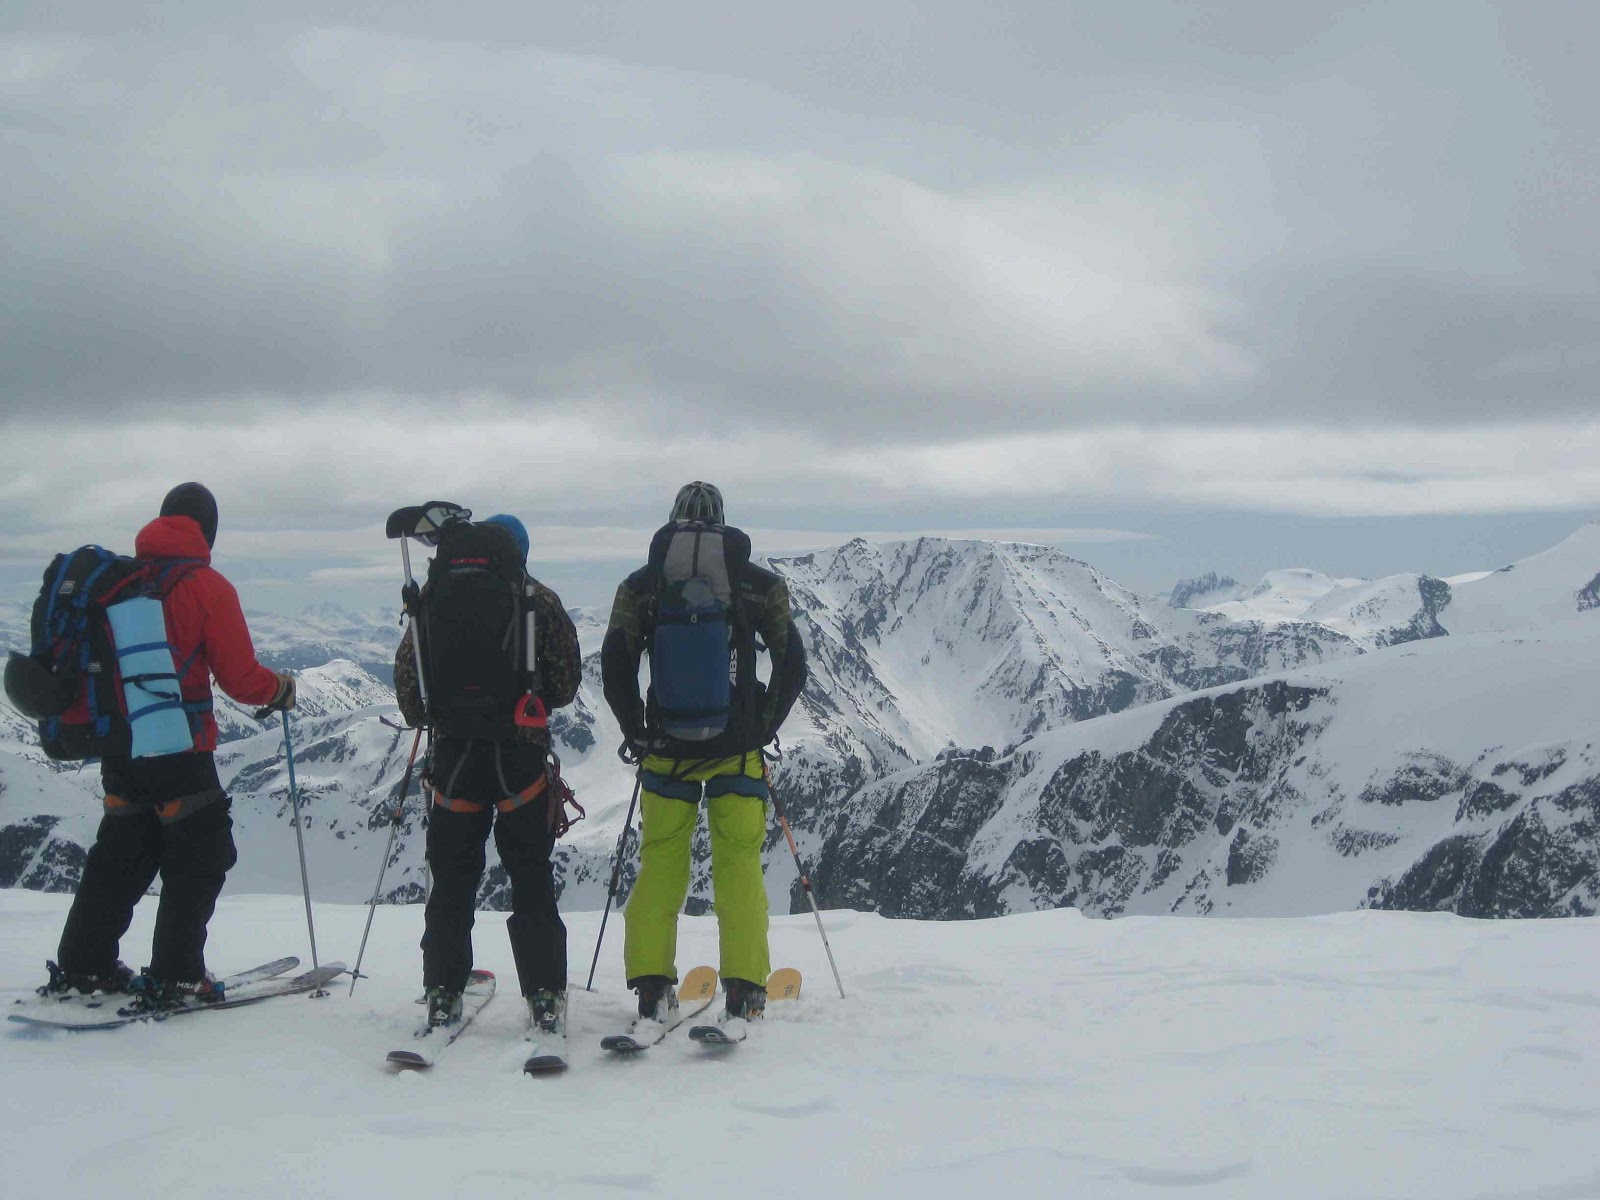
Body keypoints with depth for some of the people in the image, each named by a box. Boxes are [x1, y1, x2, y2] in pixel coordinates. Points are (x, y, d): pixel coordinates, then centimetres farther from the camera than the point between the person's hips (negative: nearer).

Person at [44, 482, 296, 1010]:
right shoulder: (208, 587, -11)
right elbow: (241, 679, -13)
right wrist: (282, 689, 6)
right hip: (179, 747, -6)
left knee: (122, 851, 19)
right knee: (201, 856, 5)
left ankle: (81, 966, 23)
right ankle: (174, 978, 2)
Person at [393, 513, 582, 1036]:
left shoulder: (435, 598, 2)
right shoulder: (539, 601, -1)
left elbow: (405, 672, 3)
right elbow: (566, 682, 0)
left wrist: (424, 717, 20)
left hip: (454, 753, 1)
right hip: (521, 753, -1)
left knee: (452, 879, 11)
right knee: (532, 879, 5)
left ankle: (443, 994, 11)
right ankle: (545, 997, 3)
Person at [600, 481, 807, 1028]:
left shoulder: (640, 585, 2)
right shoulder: (759, 583, 0)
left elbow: (615, 665, -1)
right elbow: (793, 664, 0)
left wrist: (637, 732, 10)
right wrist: (764, 728, 10)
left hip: (666, 749, 1)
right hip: (736, 751, -1)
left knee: (658, 865, 9)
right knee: (739, 866, 6)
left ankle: (652, 988, 4)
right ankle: (743, 990, 3)